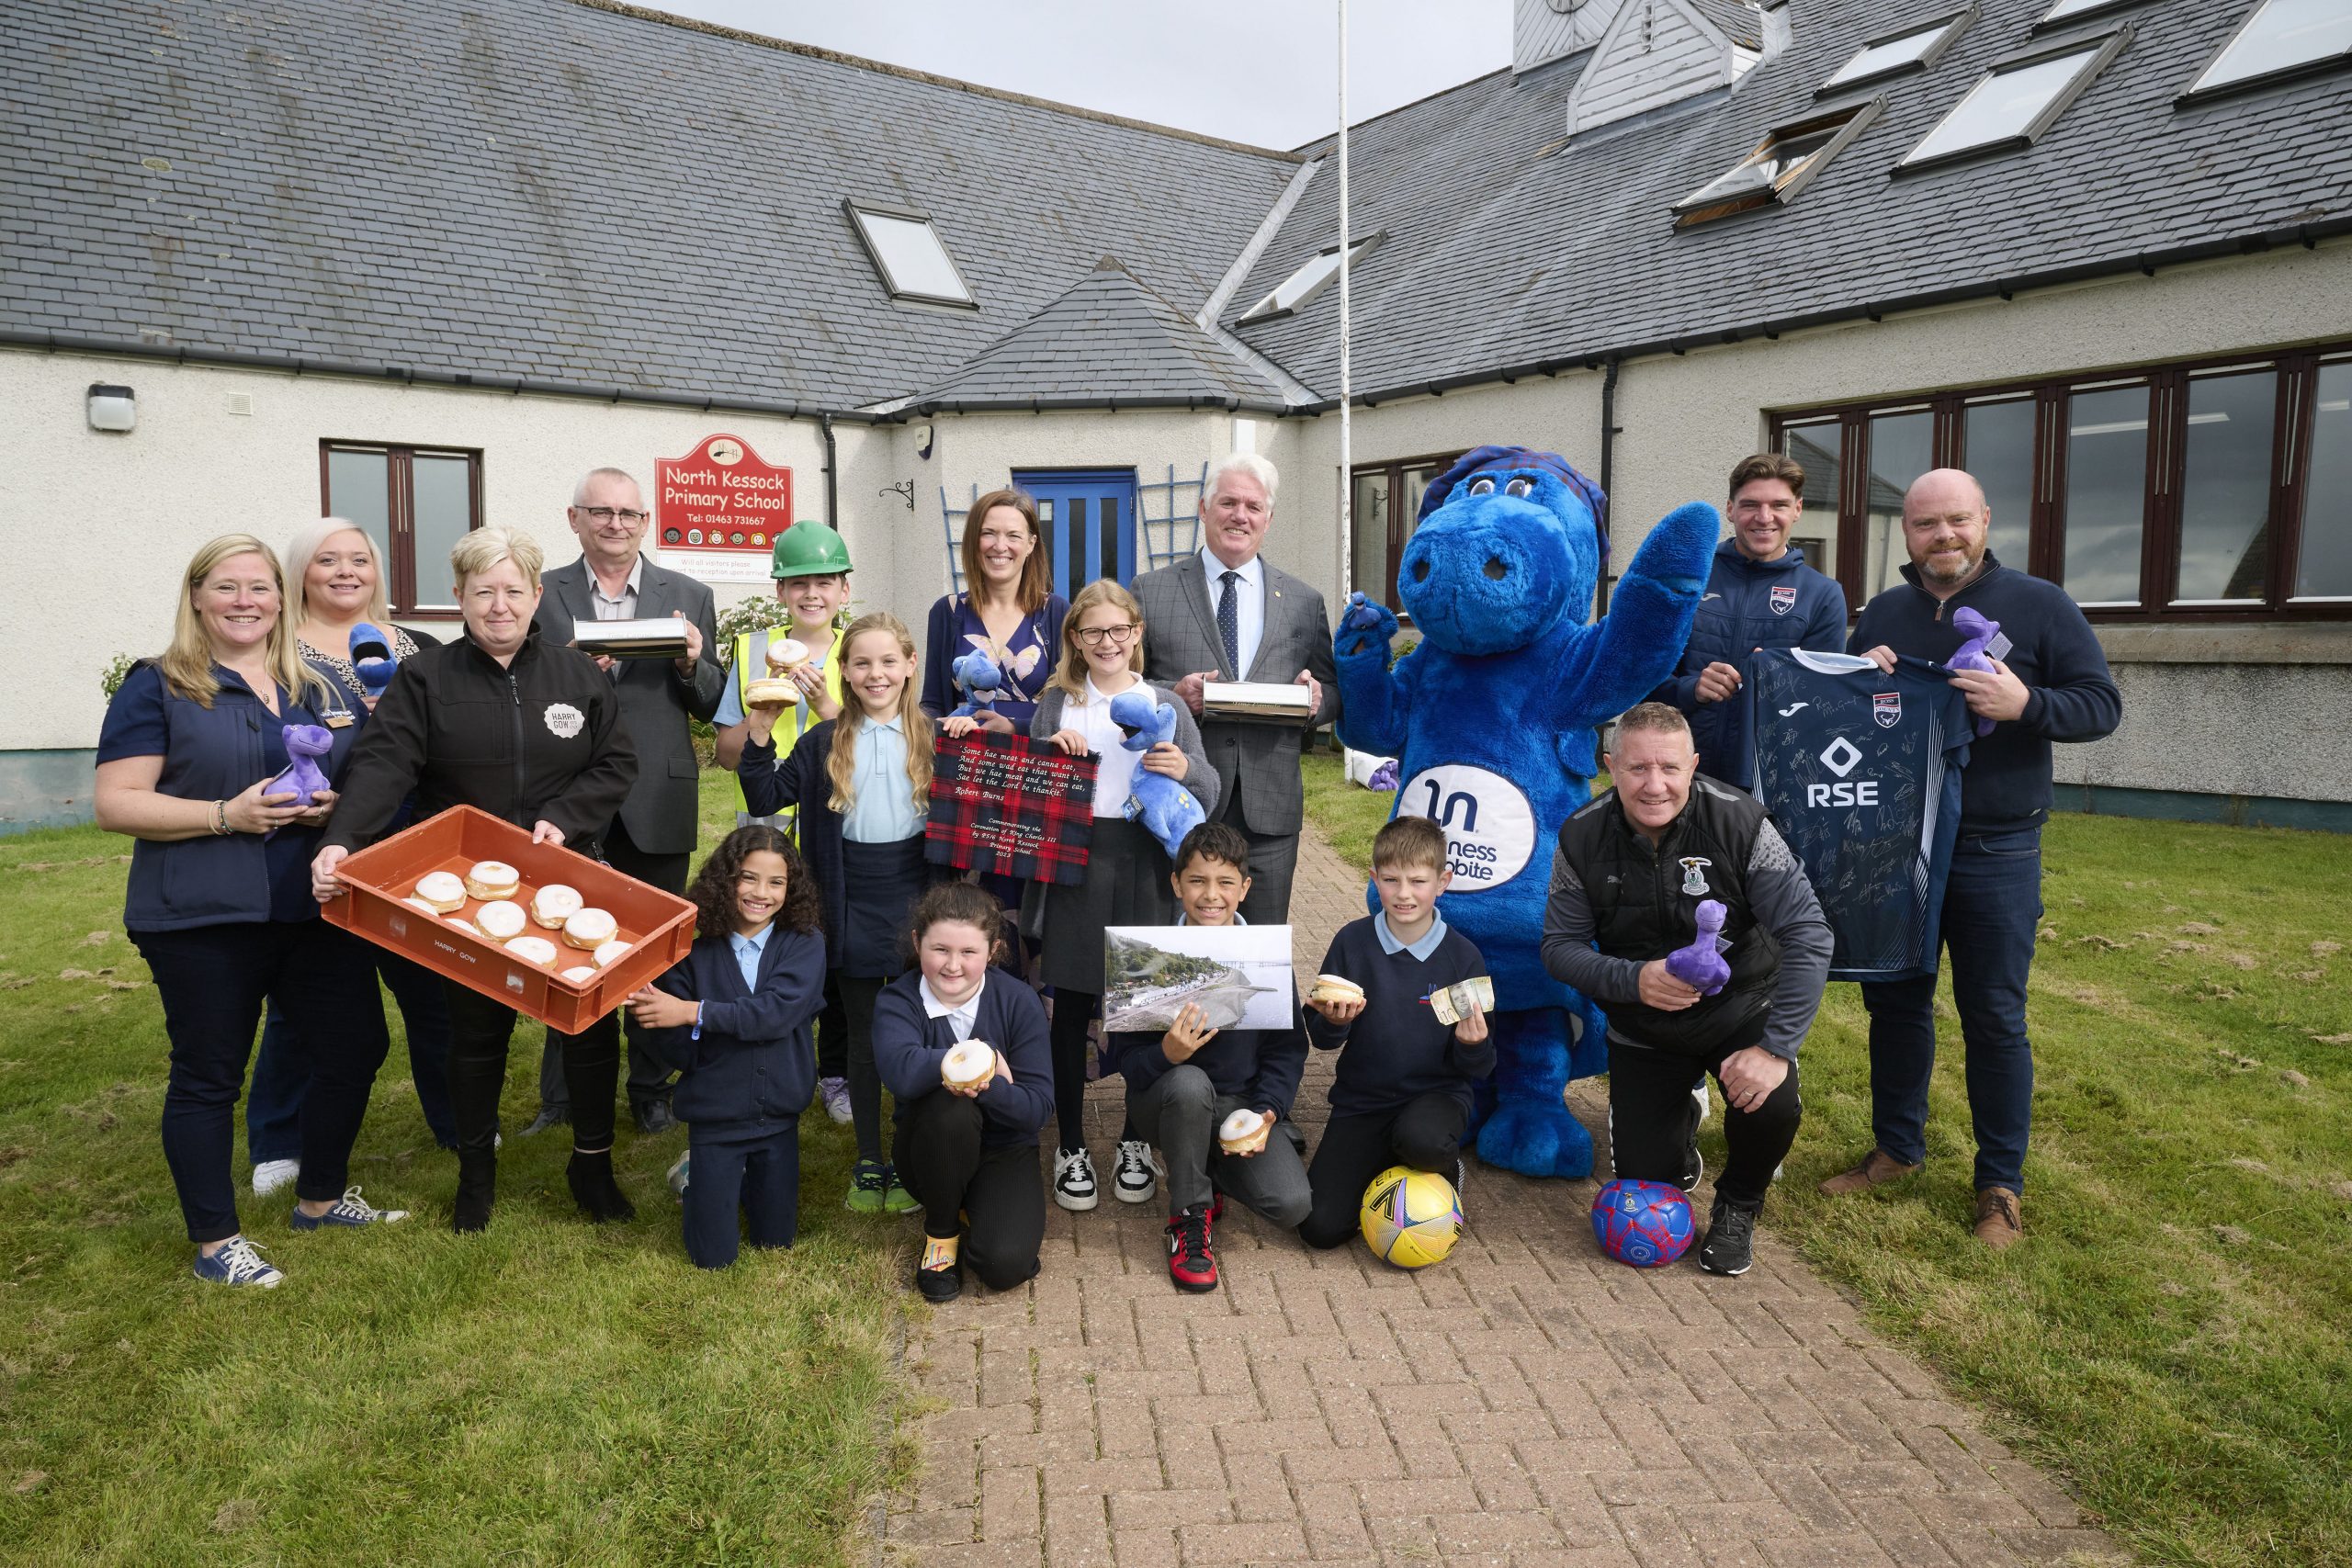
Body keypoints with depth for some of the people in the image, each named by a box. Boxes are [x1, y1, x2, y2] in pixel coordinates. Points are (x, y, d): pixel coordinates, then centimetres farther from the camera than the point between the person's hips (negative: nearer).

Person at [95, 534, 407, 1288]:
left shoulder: (314, 689, 12)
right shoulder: (158, 688, -3)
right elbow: (115, 804, -8)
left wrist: (332, 805, -3)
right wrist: (227, 815, -20)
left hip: (315, 910, 5)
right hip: (203, 918, -5)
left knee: (353, 1048, 9)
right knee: (208, 1074, 6)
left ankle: (320, 1198, 30)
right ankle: (215, 1241, 21)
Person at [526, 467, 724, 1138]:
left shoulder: (688, 597, 3)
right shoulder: (541, 595, 1)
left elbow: (712, 704, 3)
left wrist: (692, 663, -17)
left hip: (657, 804, 1)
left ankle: (652, 1088, 27)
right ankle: (566, 1091, 27)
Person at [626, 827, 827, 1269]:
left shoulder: (804, 943, -9)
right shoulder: (697, 949, -8)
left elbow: (776, 1012, -25)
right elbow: (678, 1051, -10)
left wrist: (691, 1013, -27)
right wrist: (654, 1012, -30)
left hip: (778, 1115, 1)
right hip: (714, 1113, -1)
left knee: (776, 1242, 14)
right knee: (712, 1256, 6)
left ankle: (749, 1177, 41)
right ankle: (695, 1173, 33)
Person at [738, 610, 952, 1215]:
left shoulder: (936, 736, 0)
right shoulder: (825, 742, 2)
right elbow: (764, 799, 0)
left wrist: (968, 745, -13)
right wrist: (759, 734, -11)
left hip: (916, 902, -1)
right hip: (853, 909, 1)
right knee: (864, 1039, 12)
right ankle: (868, 1163, 25)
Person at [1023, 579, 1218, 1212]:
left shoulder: (1166, 704, 9)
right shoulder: (1055, 705, 10)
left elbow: (1208, 798, 6)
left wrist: (1186, 771, -15)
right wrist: (1049, 751, -10)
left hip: (1145, 869, 0)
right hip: (1071, 864, 0)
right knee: (1071, 1011, 5)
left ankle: (1135, 1143, 23)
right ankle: (1071, 1147, 18)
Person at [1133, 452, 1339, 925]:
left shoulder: (1304, 601, 12)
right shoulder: (1150, 592, 6)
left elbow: (1334, 693, 15)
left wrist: (1316, 699, -8)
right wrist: (1171, 696, -15)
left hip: (1270, 810, 2)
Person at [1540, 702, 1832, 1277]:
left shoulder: (1739, 821, -24)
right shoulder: (1582, 838, -17)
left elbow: (1807, 933, -25)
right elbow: (1560, 947, -12)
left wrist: (1776, 1047, -31)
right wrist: (1632, 980, -31)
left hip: (1738, 1007, -2)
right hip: (1642, 1028, 2)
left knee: (1772, 1105, -31)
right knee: (1645, 1184, 3)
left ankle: (1738, 1207, 4)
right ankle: (1682, 1111, 40)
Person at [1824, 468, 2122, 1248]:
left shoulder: (2039, 605, -3)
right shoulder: (1882, 615, 8)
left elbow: (2102, 706, -6)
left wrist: (2024, 703, -25)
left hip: (1996, 854, -3)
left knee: (1994, 1018, 4)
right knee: (1895, 1001, 12)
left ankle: (2001, 1183, 18)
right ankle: (1897, 1148, 28)